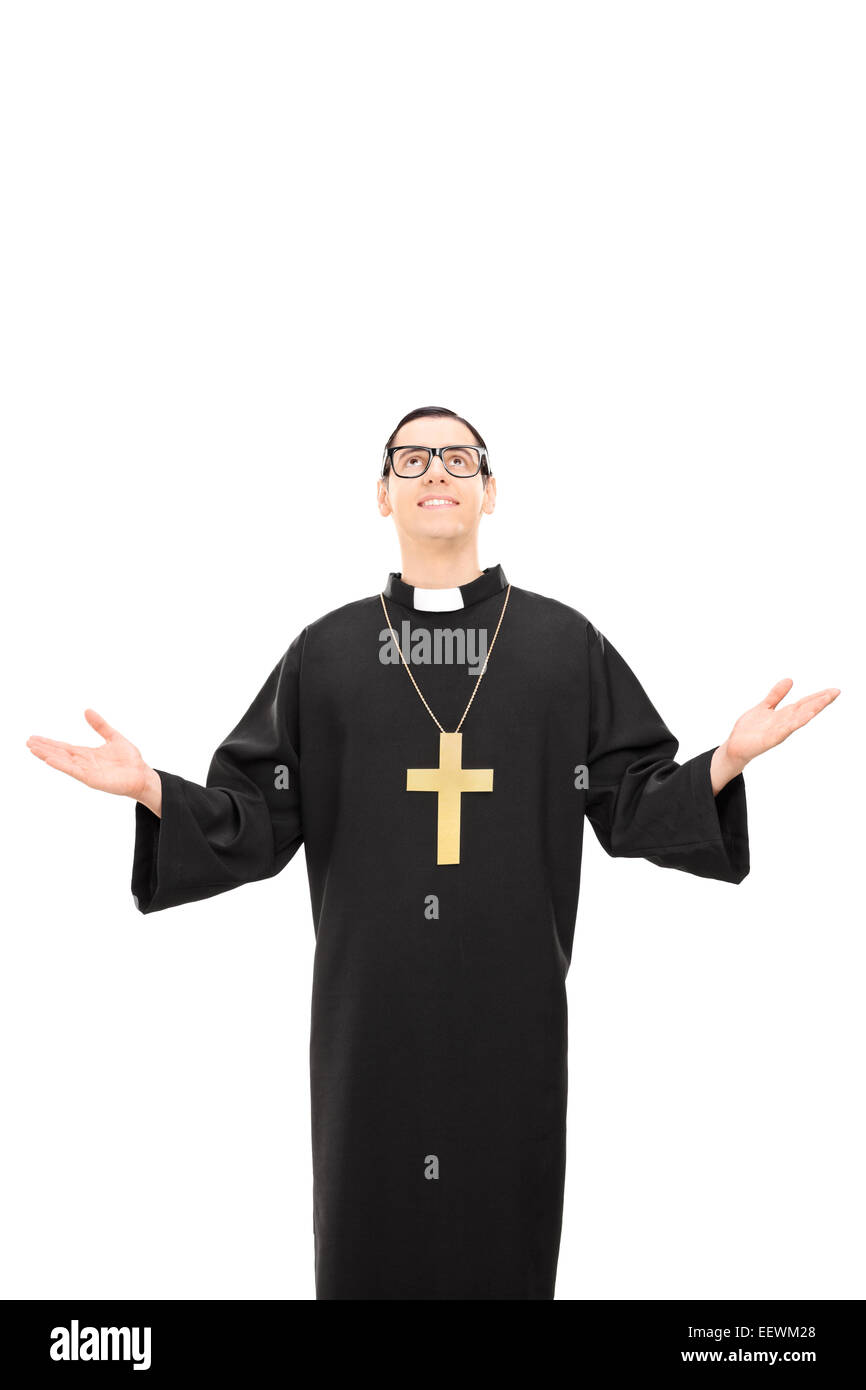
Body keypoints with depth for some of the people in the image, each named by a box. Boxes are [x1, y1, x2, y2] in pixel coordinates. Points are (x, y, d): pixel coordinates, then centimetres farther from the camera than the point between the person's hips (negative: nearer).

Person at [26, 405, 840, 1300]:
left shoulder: (566, 645, 5)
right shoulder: (325, 653, 5)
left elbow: (631, 804, 4)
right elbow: (260, 820, 4)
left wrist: (726, 761, -12)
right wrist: (153, 789, -11)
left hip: (513, 1008, 0)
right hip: (369, 1006, 0)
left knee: (504, 1226, 8)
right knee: (370, 1228, 8)